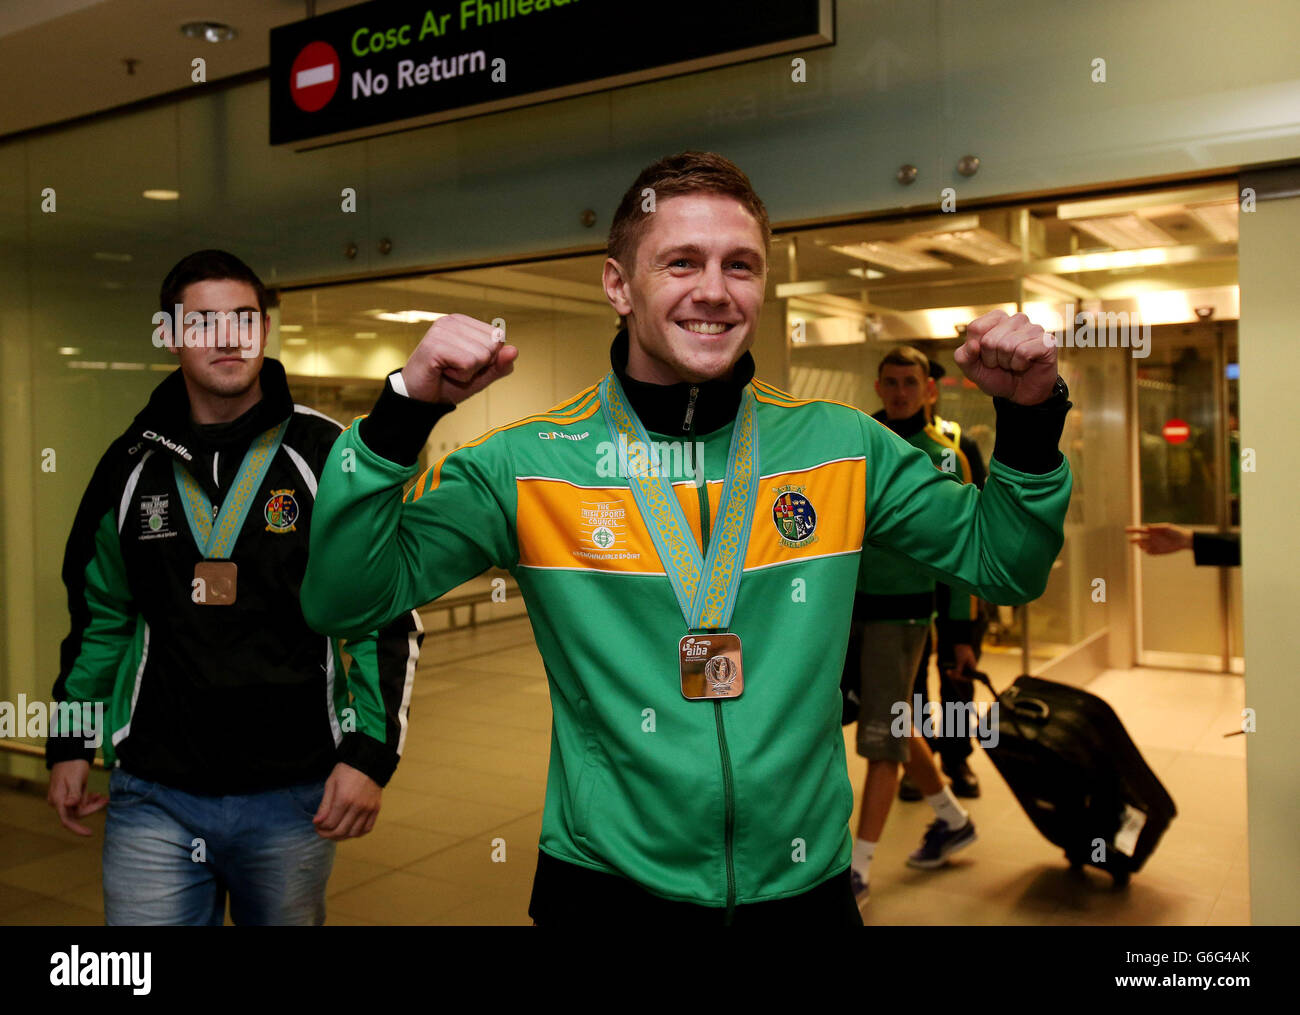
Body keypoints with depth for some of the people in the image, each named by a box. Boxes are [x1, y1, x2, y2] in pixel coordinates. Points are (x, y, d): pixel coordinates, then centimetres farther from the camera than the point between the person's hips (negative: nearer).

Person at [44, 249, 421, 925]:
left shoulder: (326, 455, -5)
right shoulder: (132, 465, 5)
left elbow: (387, 618, -5)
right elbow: (100, 616, 16)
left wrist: (370, 753, -11)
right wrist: (69, 745, 14)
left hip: (294, 797, -2)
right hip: (154, 796, 2)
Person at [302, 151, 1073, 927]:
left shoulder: (842, 448, -2)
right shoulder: (527, 464, -9)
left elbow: (1005, 563, 6)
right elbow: (343, 601, -13)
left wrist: (1030, 419, -10)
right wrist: (405, 410, -25)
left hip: (804, 887, 3)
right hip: (610, 889, -2)